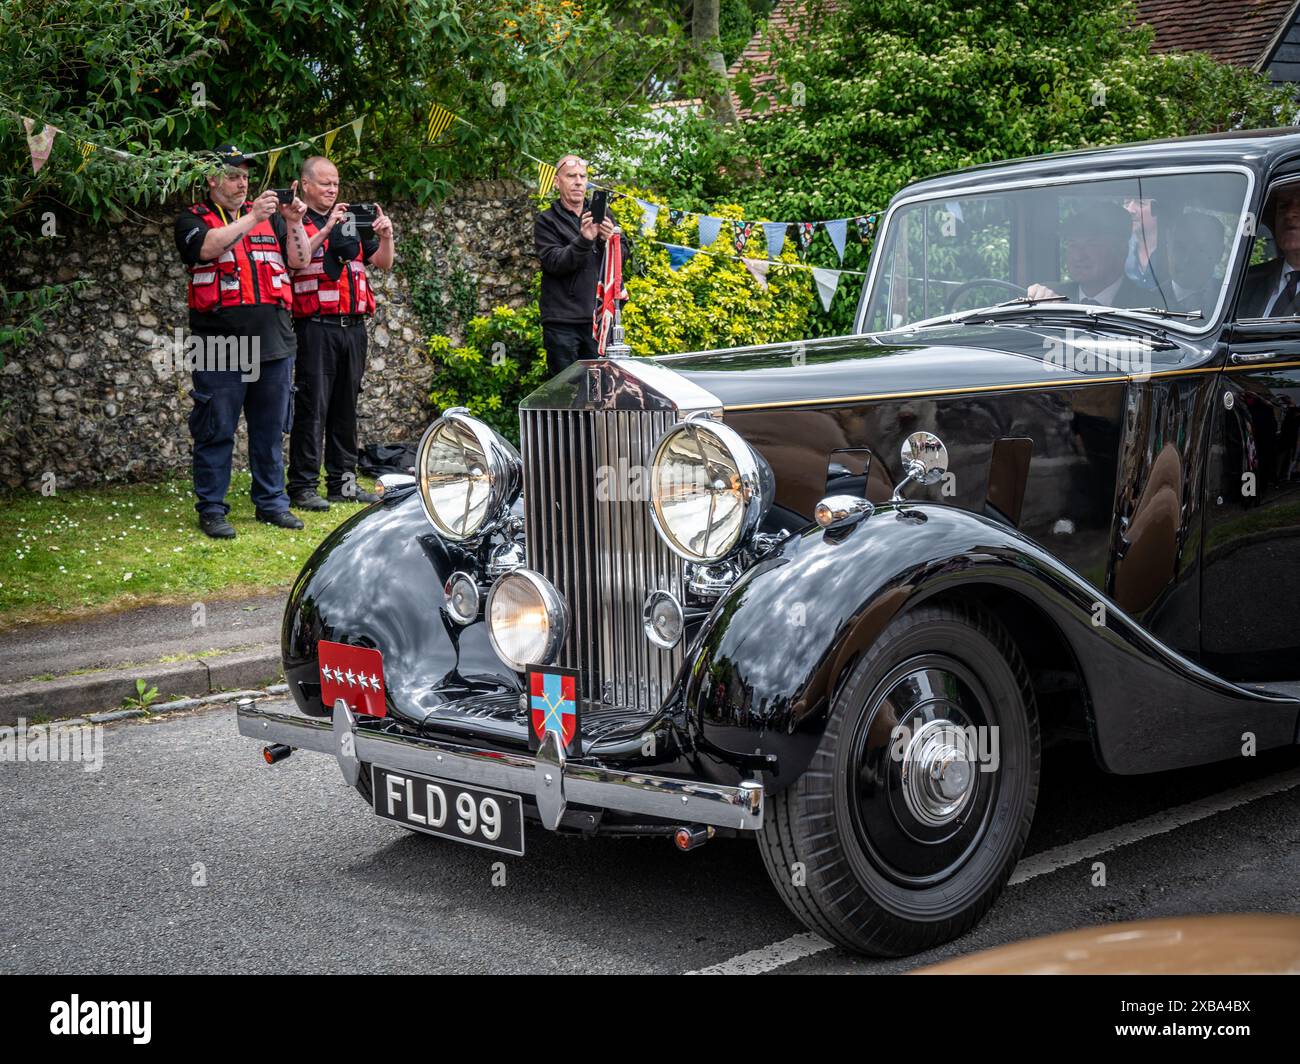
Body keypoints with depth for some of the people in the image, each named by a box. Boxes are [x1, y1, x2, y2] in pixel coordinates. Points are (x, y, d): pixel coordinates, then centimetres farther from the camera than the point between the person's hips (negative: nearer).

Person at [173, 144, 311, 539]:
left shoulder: (268, 214, 16)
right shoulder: (193, 220, 4)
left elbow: (300, 262, 12)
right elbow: (210, 246, -17)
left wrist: (294, 223, -3)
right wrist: (253, 219, -19)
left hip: (273, 341, 4)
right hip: (221, 343, -4)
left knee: (271, 428, 10)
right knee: (216, 430, 0)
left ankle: (271, 502, 20)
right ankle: (211, 509, 7)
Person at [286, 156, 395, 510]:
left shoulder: (351, 222, 18)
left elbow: (383, 263, 17)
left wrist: (385, 236, -2)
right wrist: (326, 229, -22)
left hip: (353, 326, 6)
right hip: (317, 326, -6)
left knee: (346, 406, 10)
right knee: (312, 405, -7)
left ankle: (343, 482, 16)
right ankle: (303, 487, -5)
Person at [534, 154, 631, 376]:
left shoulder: (603, 216, 15)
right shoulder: (546, 221, 5)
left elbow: (624, 257, 9)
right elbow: (554, 263, -10)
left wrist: (610, 240, -13)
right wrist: (584, 241, -25)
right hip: (562, 322, -3)